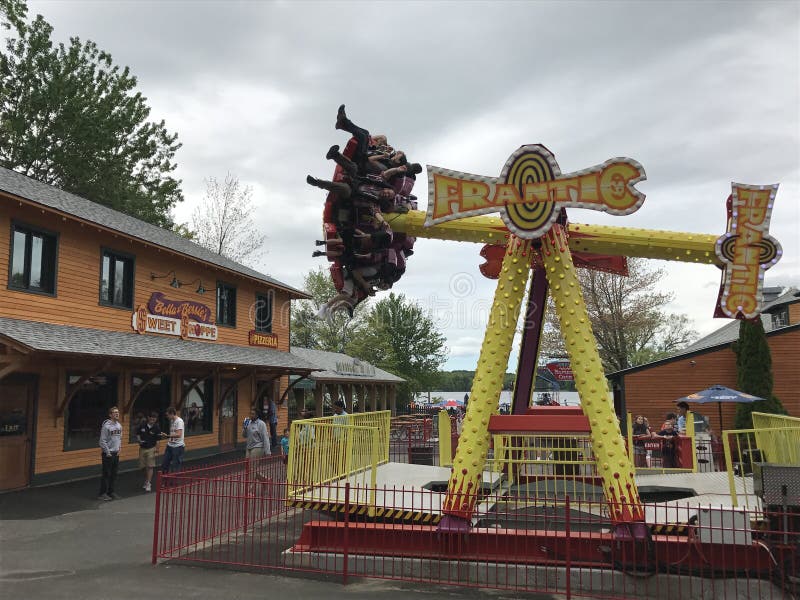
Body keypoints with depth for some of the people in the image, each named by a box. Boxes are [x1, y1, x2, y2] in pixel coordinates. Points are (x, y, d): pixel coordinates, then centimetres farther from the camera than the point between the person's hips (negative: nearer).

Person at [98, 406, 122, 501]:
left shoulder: (119, 425, 8)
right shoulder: (106, 426, -15)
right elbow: (102, 441, -15)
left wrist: (119, 449, 10)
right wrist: (107, 452, -14)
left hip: (116, 453, 7)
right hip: (108, 454, -7)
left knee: (114, 473, 12)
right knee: (106, 474, -3)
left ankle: (111, 491, 21)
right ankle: (102, 493, 4)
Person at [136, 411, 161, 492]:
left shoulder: (157, 428, -11)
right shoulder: (142, 425, -5)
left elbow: (158, 440, -8)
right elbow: (138, 434, 8)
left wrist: (156, 449, -13)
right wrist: (139, 440, -10)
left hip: (151, 449, -3)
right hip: (142, 448, 3)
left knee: (150, 466, -5)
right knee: (144, 467, 12)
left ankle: (148, 484, -2)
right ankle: (146, 481, 29)